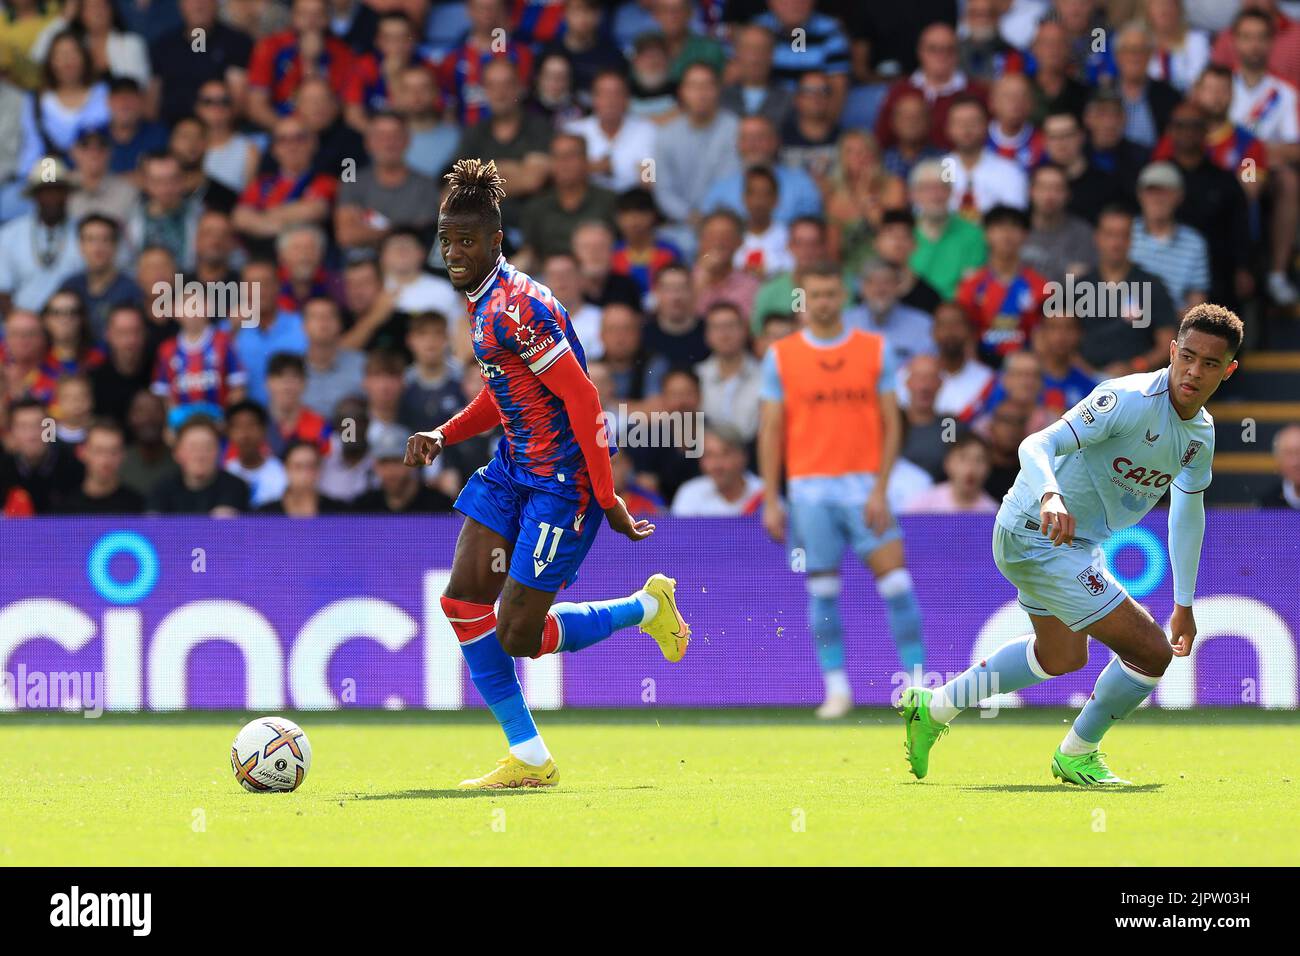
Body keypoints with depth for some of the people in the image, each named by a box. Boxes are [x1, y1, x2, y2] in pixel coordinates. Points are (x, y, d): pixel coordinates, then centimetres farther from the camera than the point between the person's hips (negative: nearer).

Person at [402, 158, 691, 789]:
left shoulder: (516, 307, -22)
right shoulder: (486, 302, 9)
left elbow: (581, 396, -23)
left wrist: (606, 500, -21)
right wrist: (442, 436, 7)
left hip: (562, 481, -10)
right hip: (513, 469, 10)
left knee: (518, 638, -6)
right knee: (463, 600, -1)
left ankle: (647, 607, 18)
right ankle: (528, 759, 7)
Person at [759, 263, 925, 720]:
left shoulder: (876, 351, 5)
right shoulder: (780, 356, 5)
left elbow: (891, 424, 3)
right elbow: (770, 430, 6)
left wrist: (880, 489, -7)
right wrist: (770, 500, 0)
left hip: (864, 486, 0)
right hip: (809, 486, 1)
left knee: (896, 581, -8)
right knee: (822, 589, 0)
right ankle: (836, 687, 8)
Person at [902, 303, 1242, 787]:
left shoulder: (1202, 432, 1)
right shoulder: (1129, 399, -26)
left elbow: (1188, 510, 17)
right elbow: (1037, 445, -34)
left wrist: (1184, 604, 21)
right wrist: (1051, 496, -55)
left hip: (1079, 544, 10)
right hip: (1036, 535, -10)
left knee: (1062, 657, 31)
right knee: (1152, 651, -13)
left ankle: (935, 706, 43)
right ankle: (1078, 755, 11)